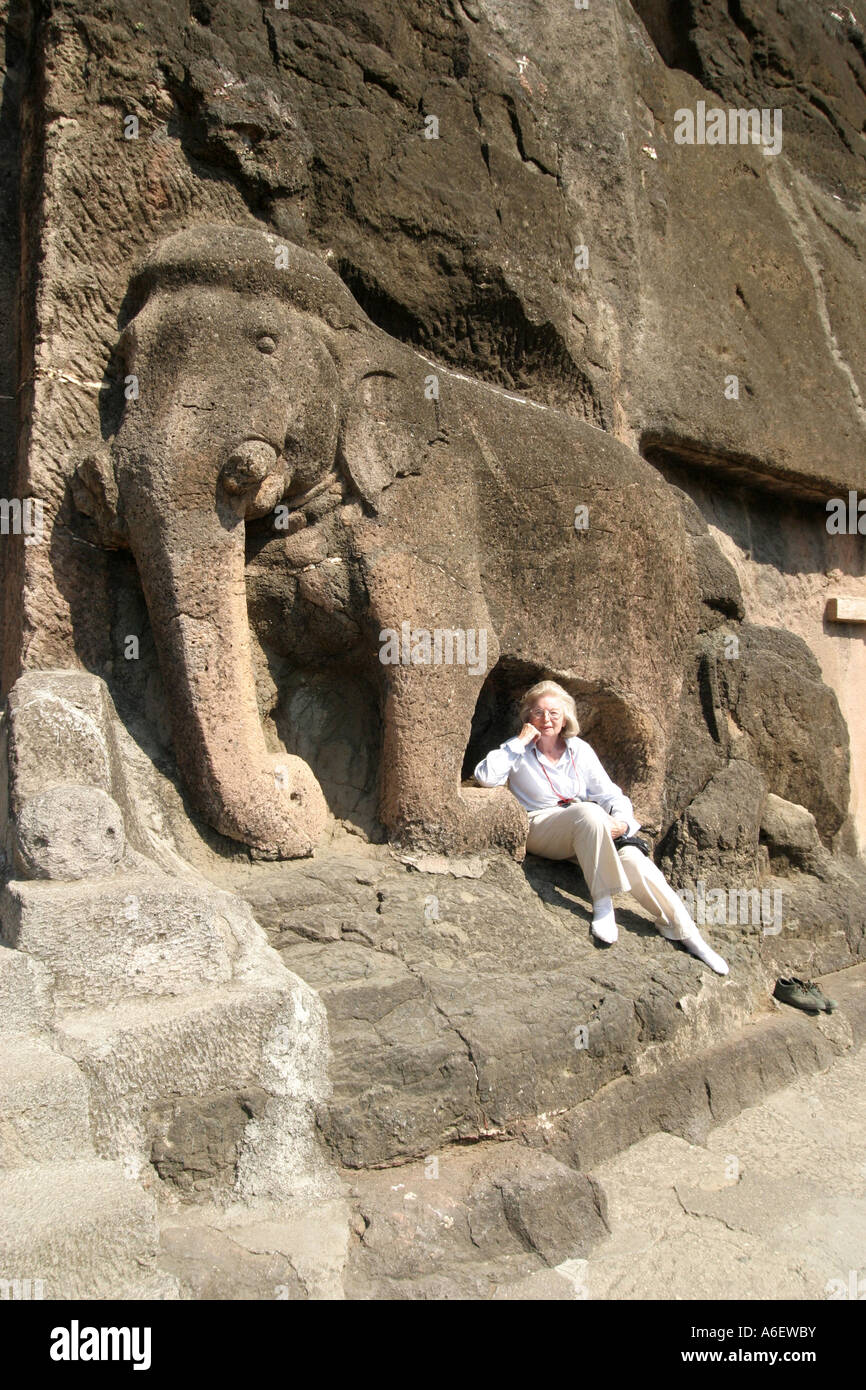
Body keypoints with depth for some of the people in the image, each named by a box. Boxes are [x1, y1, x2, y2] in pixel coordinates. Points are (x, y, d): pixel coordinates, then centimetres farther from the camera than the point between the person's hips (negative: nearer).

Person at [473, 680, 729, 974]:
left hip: (586, 833, 4)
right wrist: (520, 741, -11)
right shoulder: (519, 751, 4)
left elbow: (609, 793, 9)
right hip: (539, 832, -3)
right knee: (589, 811, -35)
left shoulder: (579, 750, 13)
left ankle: (687, 933, -17)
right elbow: (485, 776, -15)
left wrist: (622, 820, -13)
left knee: (632, 858, -26)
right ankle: (602, 903, -28)